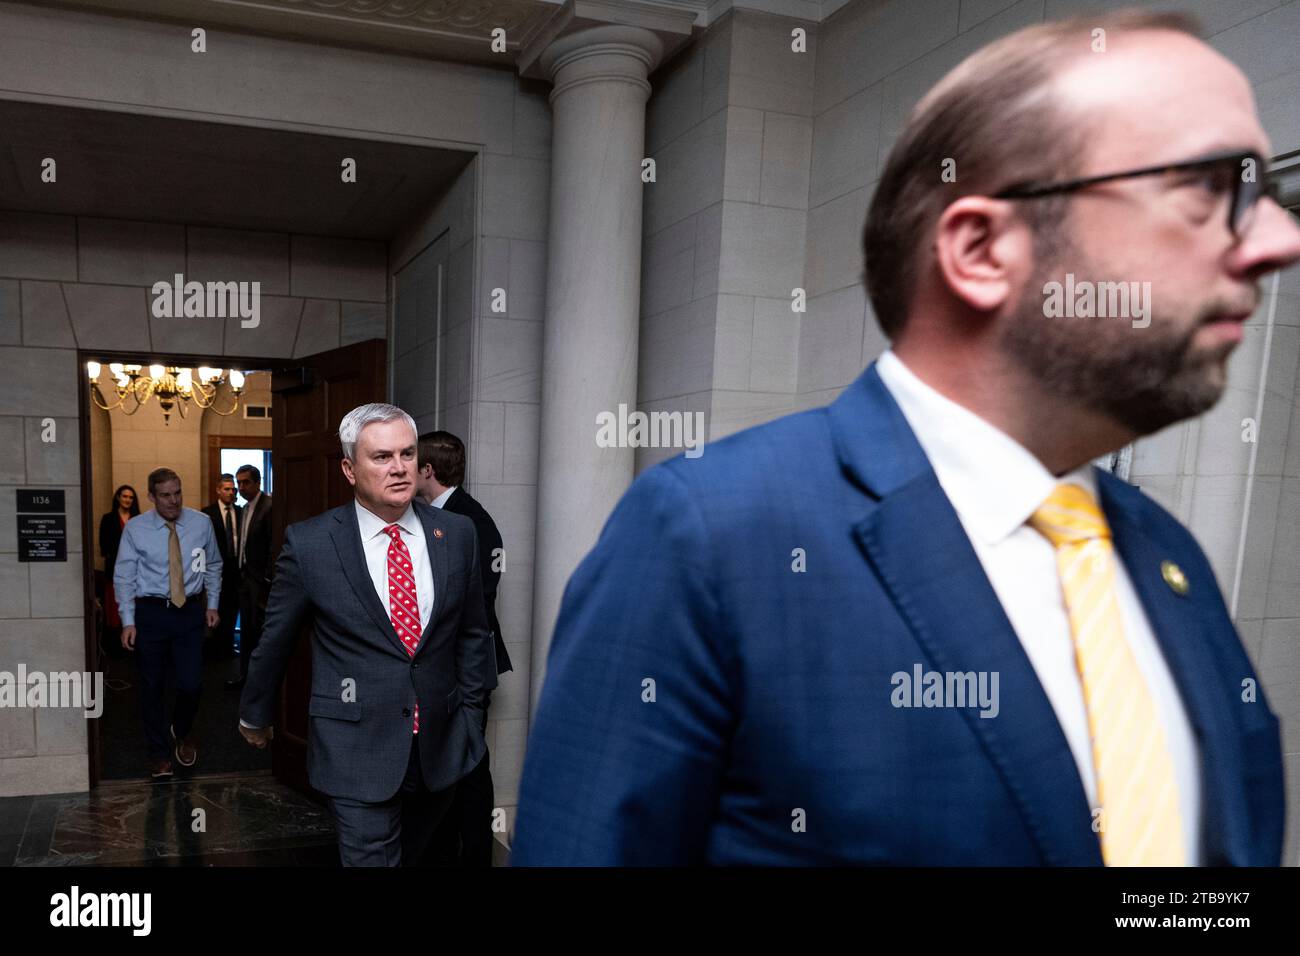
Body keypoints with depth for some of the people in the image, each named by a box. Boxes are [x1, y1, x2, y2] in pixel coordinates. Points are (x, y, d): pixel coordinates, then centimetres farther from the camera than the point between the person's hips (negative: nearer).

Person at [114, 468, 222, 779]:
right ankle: (159, 753, 27)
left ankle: (181, 733, 31)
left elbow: (213, 566, 11)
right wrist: (128, 621, -8)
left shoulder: (201, 523, 0)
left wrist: (213, 605, 8)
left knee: (191, 683, -2)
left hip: (190, 611, 1)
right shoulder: (135, 528, -6)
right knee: (152, 686, 9)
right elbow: (123, 577, -4)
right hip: (150, 612, -1)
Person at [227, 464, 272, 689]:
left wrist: (267, 580, -18)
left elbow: (274, 545, -17)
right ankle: (245, 673, 24)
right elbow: (244, 544, 16)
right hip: (245, 576, 8)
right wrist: (240, 572, 10)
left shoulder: (268, 507, -14)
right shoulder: (246, 508, 13)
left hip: (260, 578, -8)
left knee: (260, 627, -2)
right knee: (246, 627, 15)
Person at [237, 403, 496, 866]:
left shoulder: (456, 534, -2)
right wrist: (254, 716, 16)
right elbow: (274, 639, 3)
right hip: (358, 749, -3)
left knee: (414, 855, 20)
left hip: (441, 745, 3)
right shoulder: (308, 543, -10)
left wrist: (470, 713, 10)